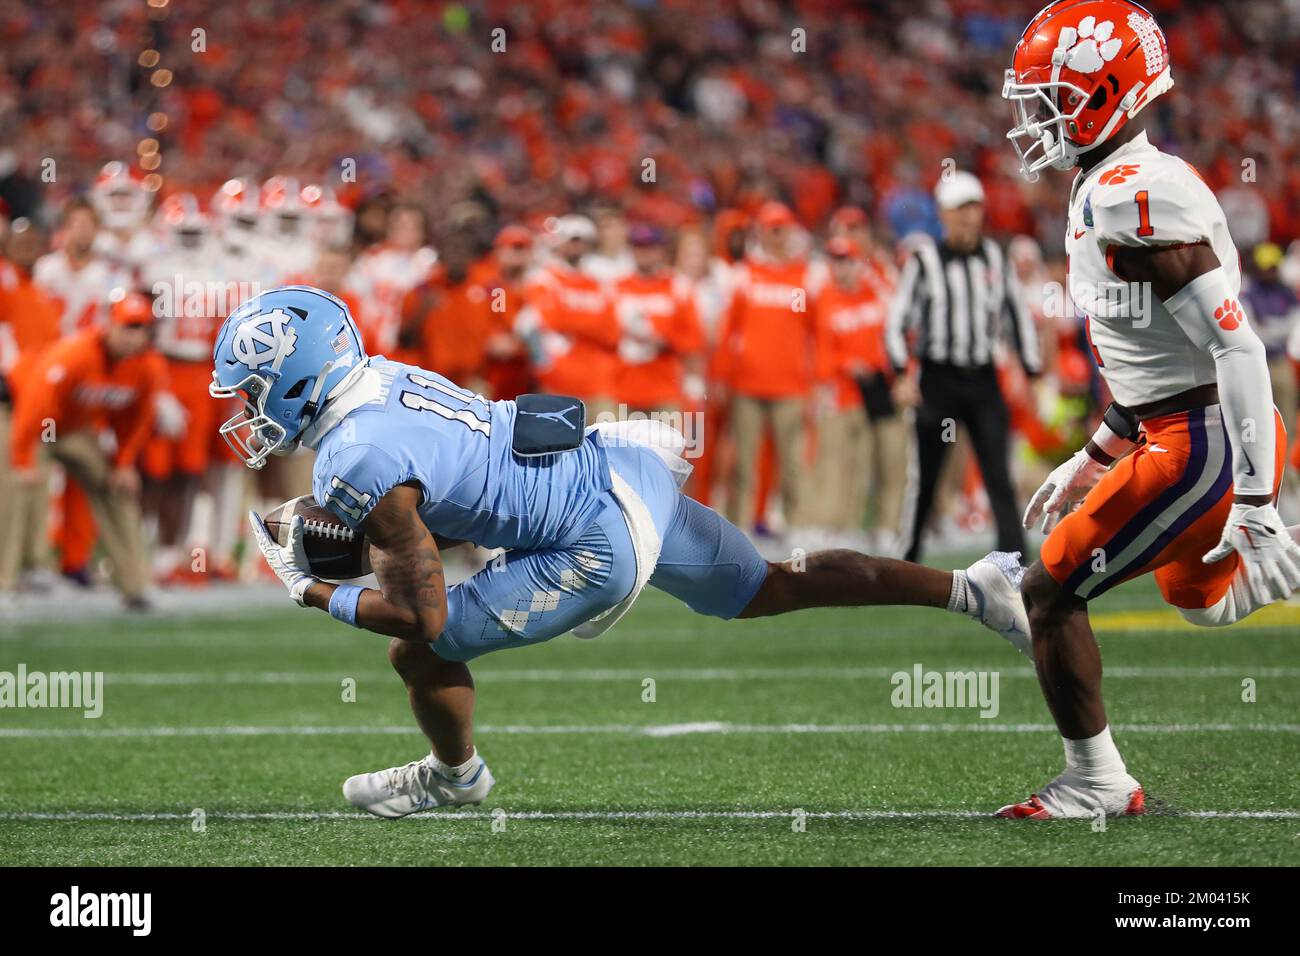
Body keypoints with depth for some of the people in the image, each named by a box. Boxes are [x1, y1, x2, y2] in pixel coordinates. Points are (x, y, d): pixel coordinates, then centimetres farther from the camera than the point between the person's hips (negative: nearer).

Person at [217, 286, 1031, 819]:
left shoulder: (356, 464, -19)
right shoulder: (386, 377, 7)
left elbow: (426, 616, -19)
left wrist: (317, 593, -6)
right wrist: (341, 534, 11)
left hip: (599, 549, -9)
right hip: (623, 469, 9)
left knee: (421, 652, 0)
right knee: (776, 589, 23)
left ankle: (455, 775, 28)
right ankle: (971, 587, 25)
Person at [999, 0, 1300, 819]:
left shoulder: (1131, 198, -21)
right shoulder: (1130, 185, 10)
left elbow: (1234, 345, -25)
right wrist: (1094, 460, 26)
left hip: (1202, 448, -10)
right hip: (1205, 435, 10)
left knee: (1051, 592, -2)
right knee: (1202, 596, 31)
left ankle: (1097, 782, 8)